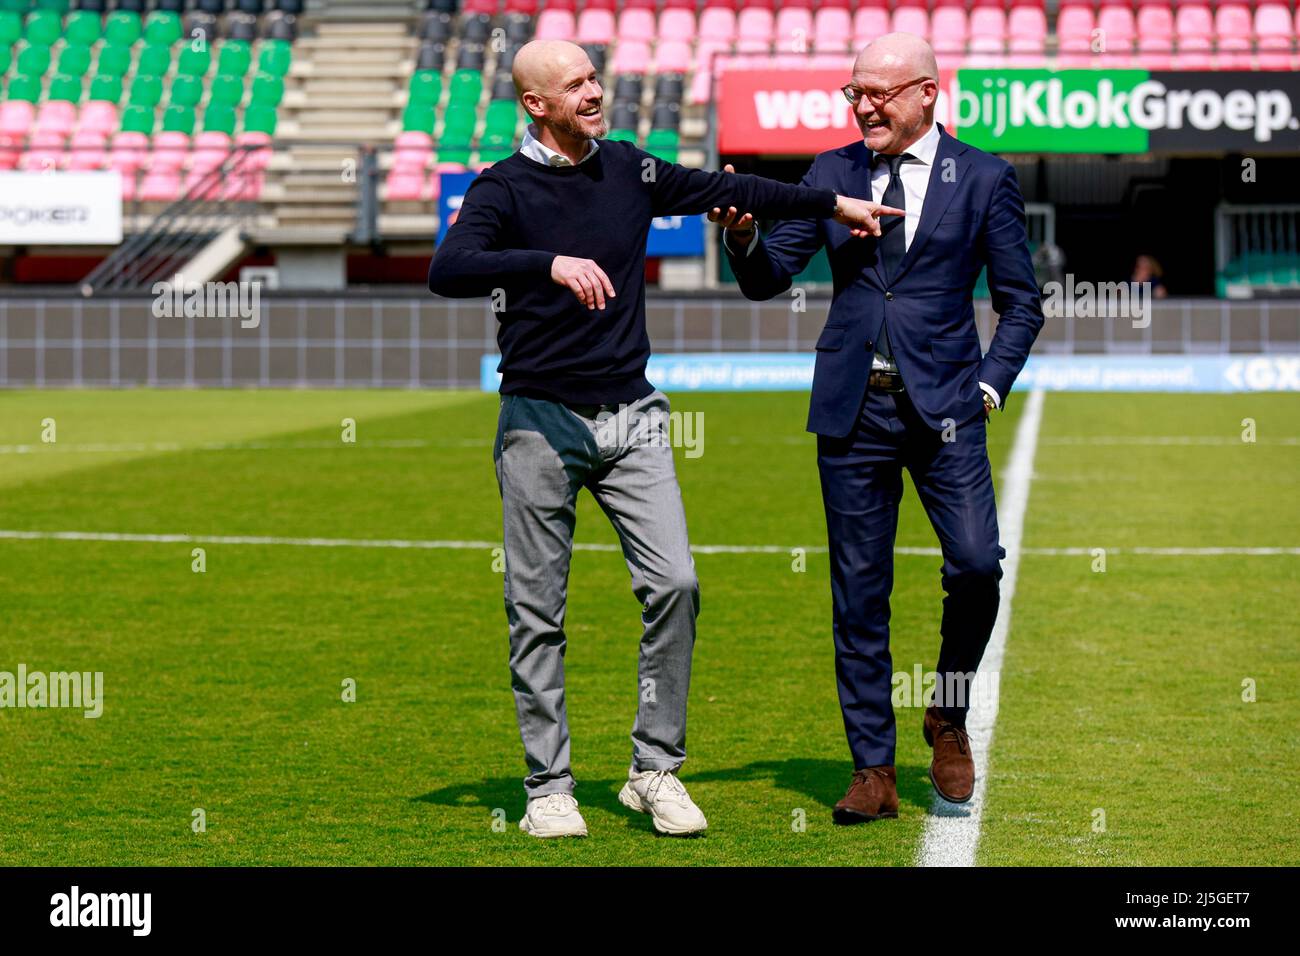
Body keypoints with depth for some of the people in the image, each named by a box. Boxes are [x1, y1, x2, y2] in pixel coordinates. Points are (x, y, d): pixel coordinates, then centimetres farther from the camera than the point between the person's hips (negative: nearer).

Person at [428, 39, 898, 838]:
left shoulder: (628, 169, 8)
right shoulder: (504, 188, -6)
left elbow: (725, 189, 21)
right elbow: (448, 270, -23)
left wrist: (833, 204, 27)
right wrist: (550, 264, -36)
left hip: (630, 418, 4)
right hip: (540, 420, -4)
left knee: (674, 583, -8)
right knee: (538, 611, 1)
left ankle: (656, 770, 3)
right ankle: (549, 787, 10)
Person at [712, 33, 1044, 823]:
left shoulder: (984, 179, 3)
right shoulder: (832, 174, 9)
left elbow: (1022, 303, 7)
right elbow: (770, 278, 7)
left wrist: (991, 385, -4)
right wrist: (744, 238, -13)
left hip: (943, 406, -2)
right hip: (852, 409, 2)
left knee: (977, 565, -15)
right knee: (859, 594, 3)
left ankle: (949, 718, 11)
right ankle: (874, 772, 10)